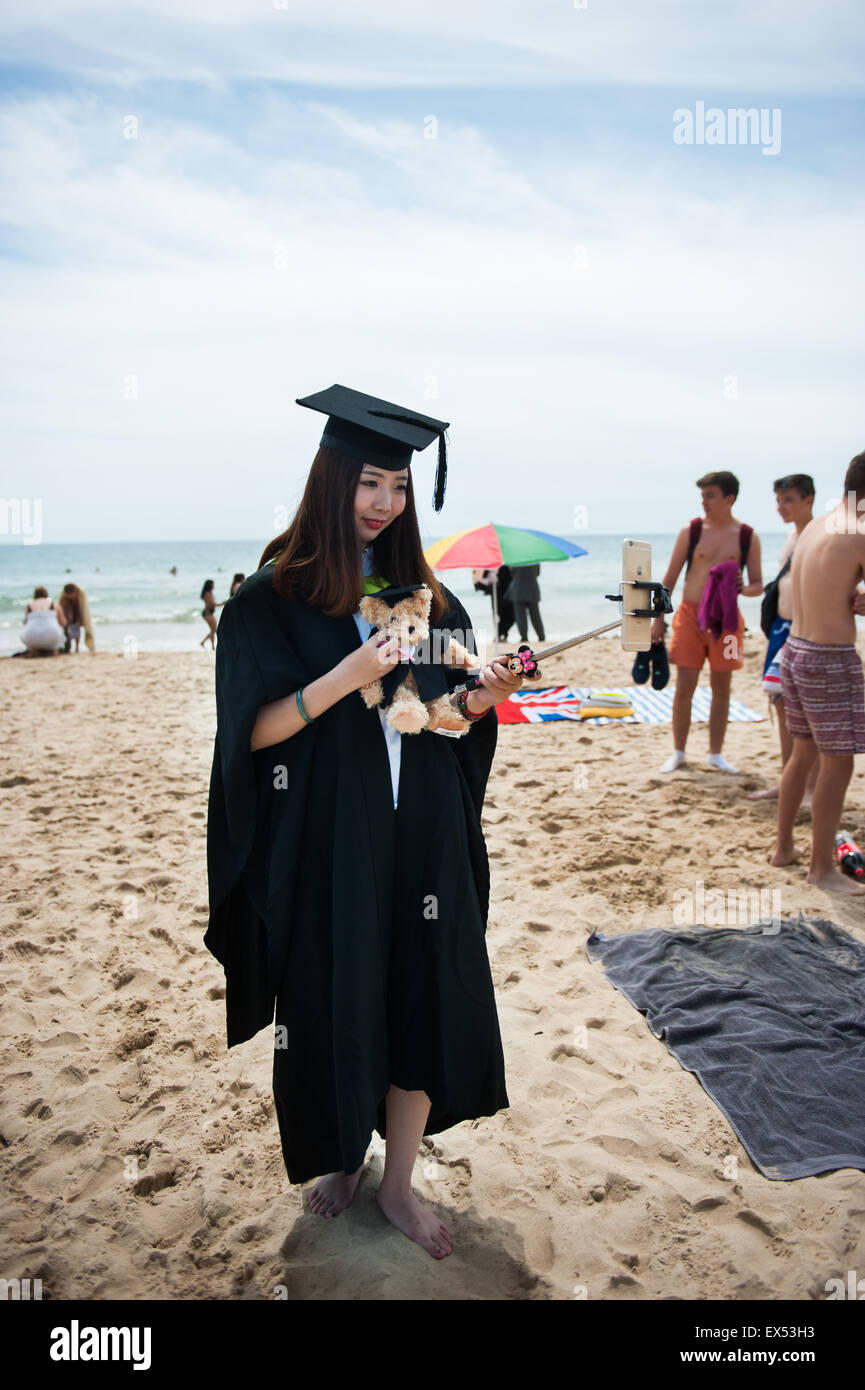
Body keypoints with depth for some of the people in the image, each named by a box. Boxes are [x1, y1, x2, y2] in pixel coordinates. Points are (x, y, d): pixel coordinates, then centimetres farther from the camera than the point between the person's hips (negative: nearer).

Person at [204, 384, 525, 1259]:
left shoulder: (426, 595, 7)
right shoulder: (271, 598, -6)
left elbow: (451, 722, 9)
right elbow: (254, 731, -12)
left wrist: (482, 701, -14)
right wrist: (347, 676, -25)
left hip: (423, 835, 4)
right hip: (325, 841, -3)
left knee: (425, 999, 7)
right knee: (335, 1002, 10)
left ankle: (398, 1184, 29)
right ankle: (342, 1157, 39)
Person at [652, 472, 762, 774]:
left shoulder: (748, 537, 2)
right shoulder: (691, 530, 0)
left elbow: (758, 584, 7)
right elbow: (670, 578, 3)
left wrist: (743, 588, -17)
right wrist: (658, 620, 0)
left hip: (725, 618, 1)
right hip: (690, 615, -1)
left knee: (721, 688, 7)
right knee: (684, 687, 0)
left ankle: (715, 753, 20)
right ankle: (678, 752, 15)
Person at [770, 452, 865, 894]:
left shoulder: (814, 527, 9)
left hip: (795, 652, 9)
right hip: (829, 661, -9)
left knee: (804, 753, 20)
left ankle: (784, 847, 31)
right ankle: (822, 867, 14)